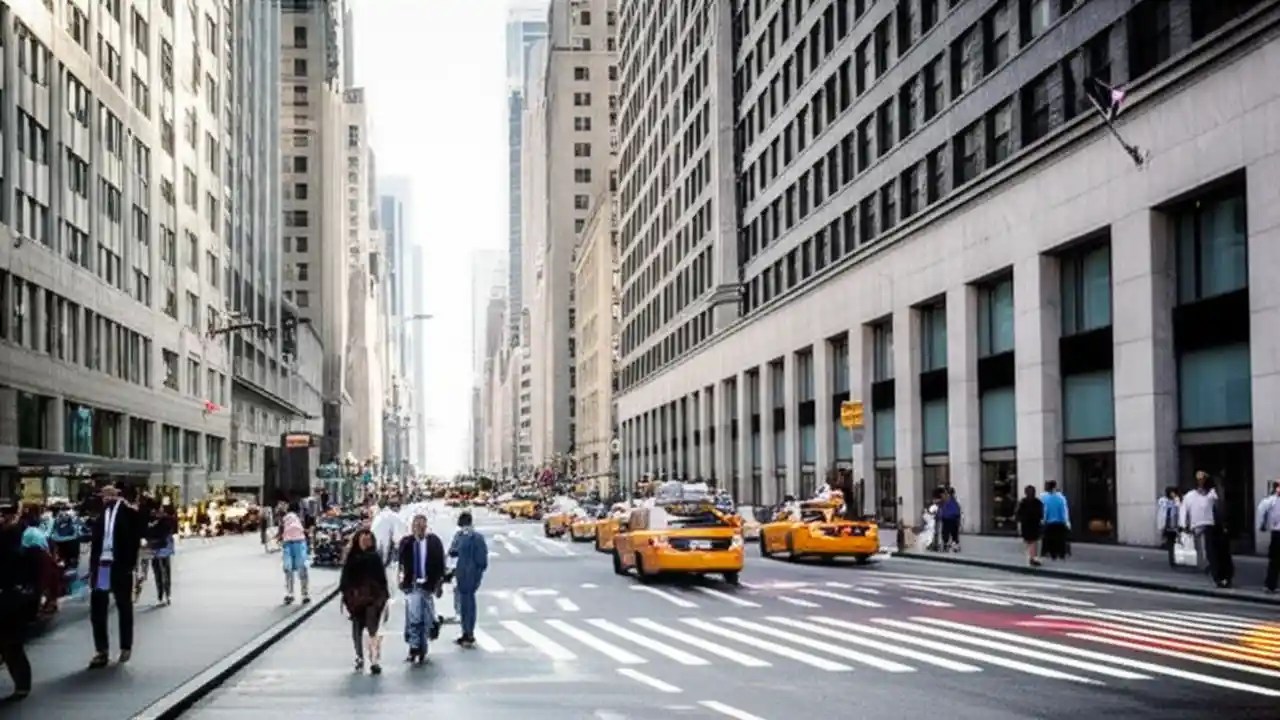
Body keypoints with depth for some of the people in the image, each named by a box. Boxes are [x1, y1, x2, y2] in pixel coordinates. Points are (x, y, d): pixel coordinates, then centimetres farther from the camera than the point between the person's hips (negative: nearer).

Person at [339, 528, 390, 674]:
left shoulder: (375, 557, 2)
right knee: (357, 628, 6)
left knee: (373, 628, -3)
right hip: (355, 598, 1)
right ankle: (359, 657, 13)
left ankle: (375, 660, -5)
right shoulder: (352, 558, 0)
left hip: (373, 598, -1)